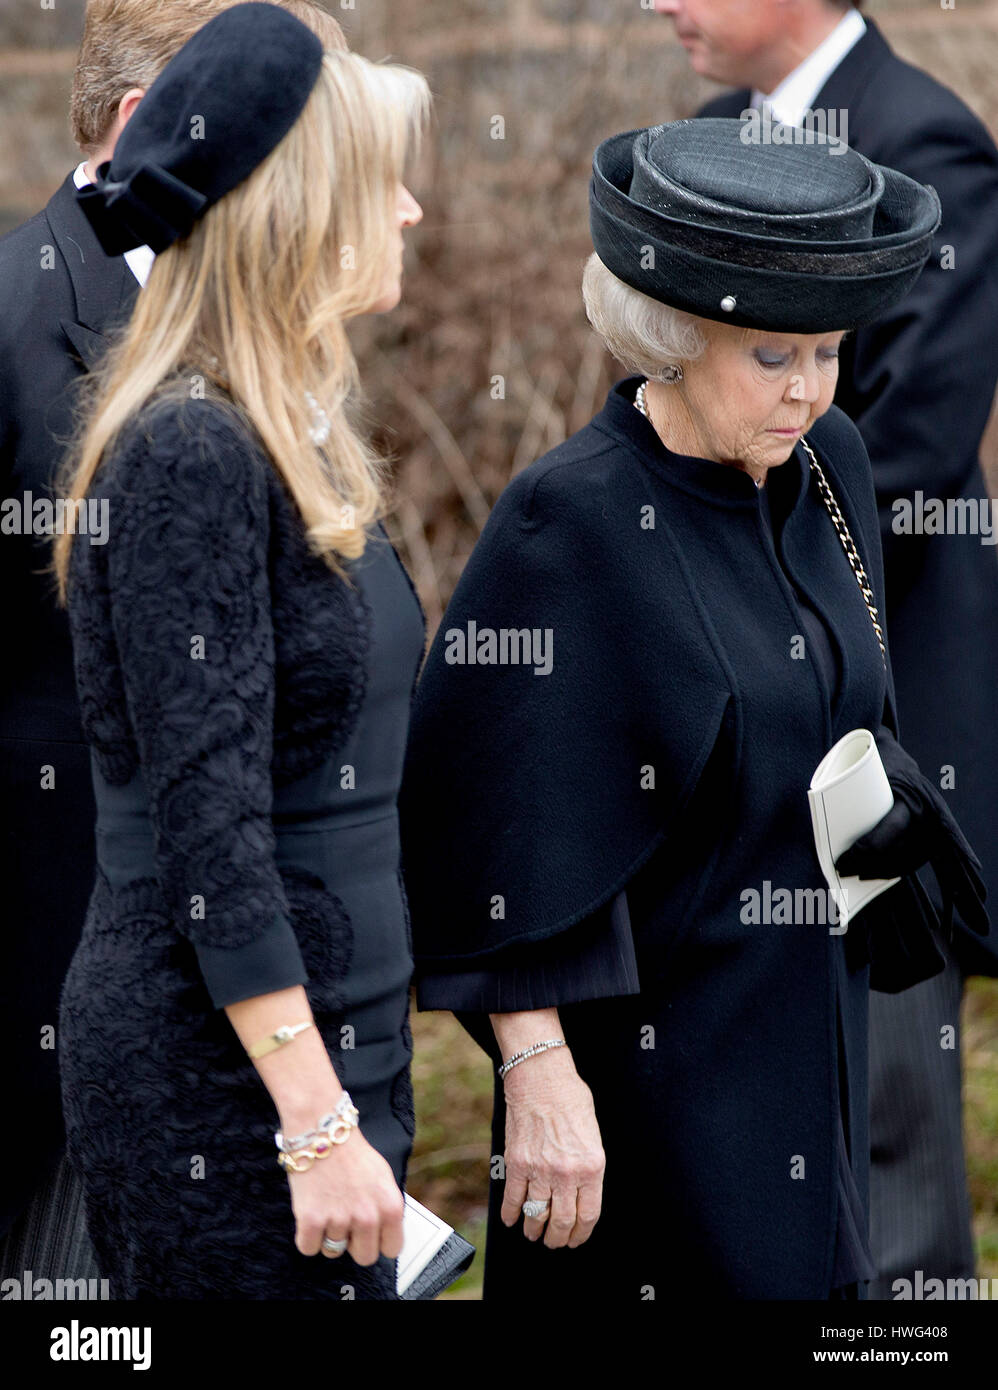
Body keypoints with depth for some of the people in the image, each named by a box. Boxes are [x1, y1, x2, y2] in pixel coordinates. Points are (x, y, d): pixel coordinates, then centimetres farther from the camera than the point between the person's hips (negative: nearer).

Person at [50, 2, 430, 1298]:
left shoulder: (297, 439, 13)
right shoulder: (194, 455, -15)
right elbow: (208, 829, -19)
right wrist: (319, 1127, -22)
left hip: (326, 1030, 9)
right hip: (224, 1062, -9)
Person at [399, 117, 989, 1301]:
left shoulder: (824, 465, 2)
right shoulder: (570, 522, -19)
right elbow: (492, 814, -20)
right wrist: (535, 1071, -24)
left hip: (804, 1017, 7)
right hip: (648, 1036, -7)